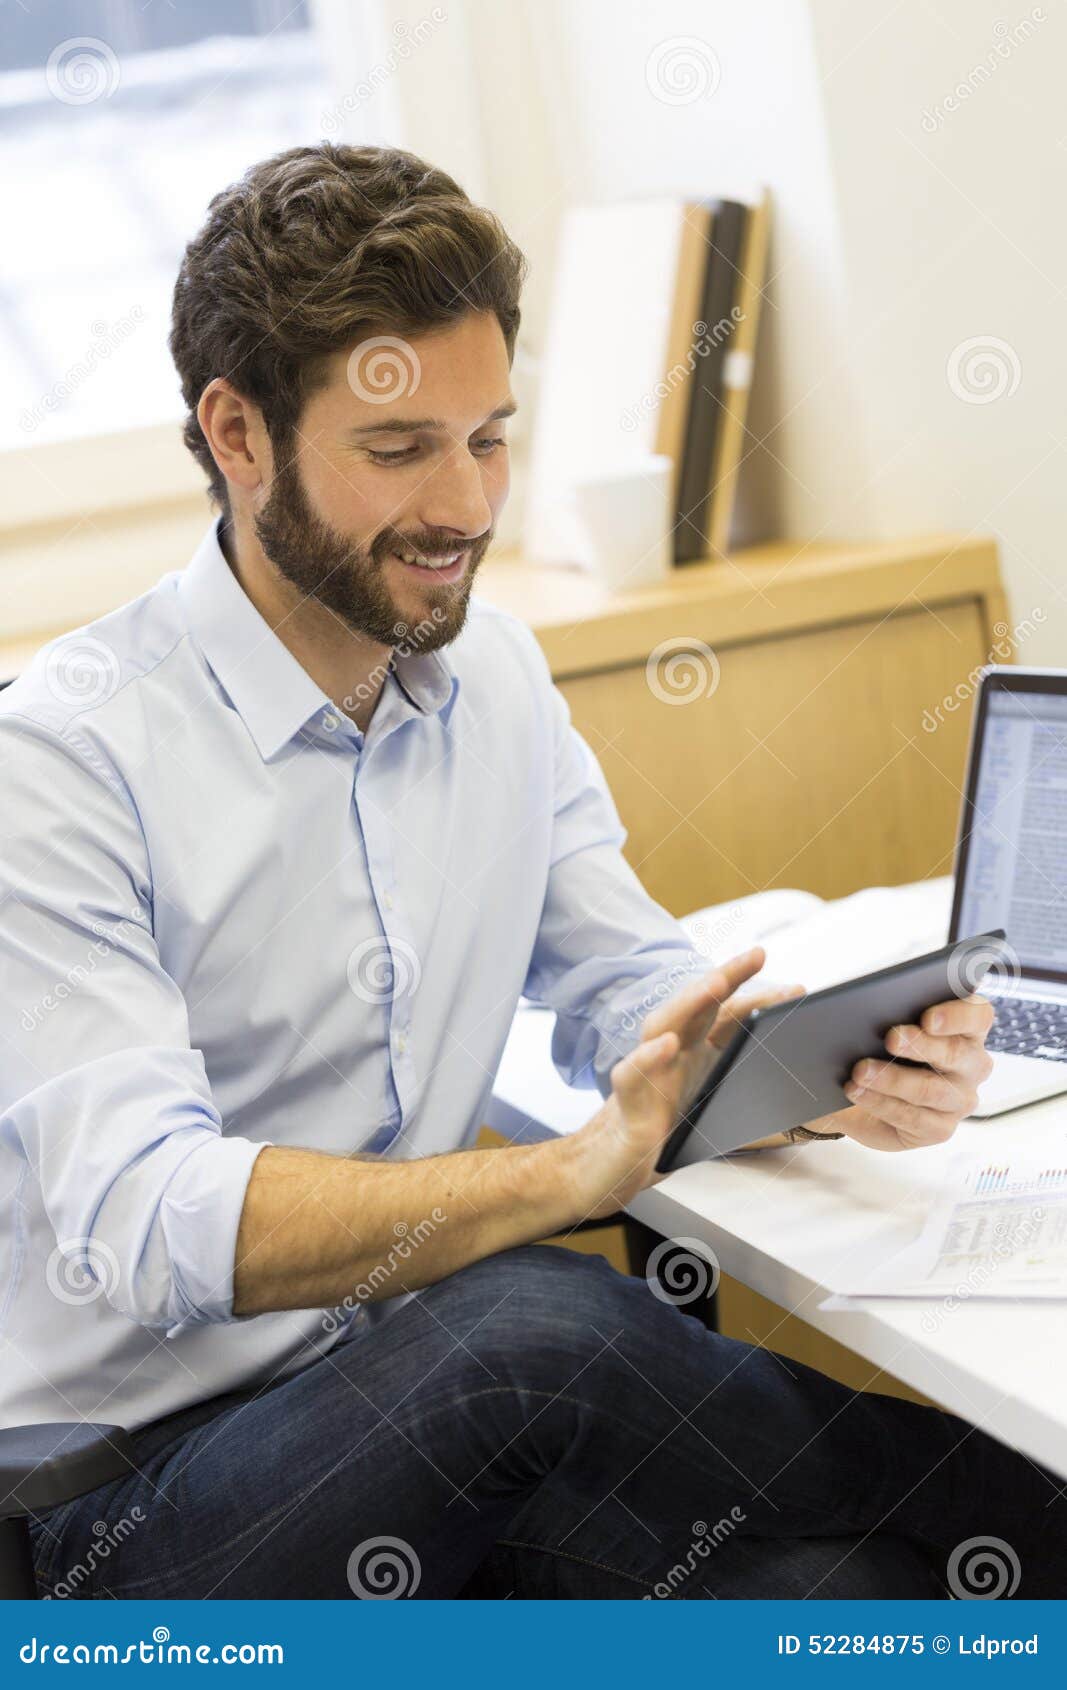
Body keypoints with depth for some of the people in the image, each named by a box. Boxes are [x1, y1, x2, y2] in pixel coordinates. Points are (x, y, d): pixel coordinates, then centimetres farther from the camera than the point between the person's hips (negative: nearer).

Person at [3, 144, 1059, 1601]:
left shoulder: (498, 678, 8)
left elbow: (629, 986, 9)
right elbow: (139, 1221, -23)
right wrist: (573, 1170, -34)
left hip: (412, 1398, 5)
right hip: (139, 1485, -4)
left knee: (834, 1591, -26)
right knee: (532, 1321, -33)